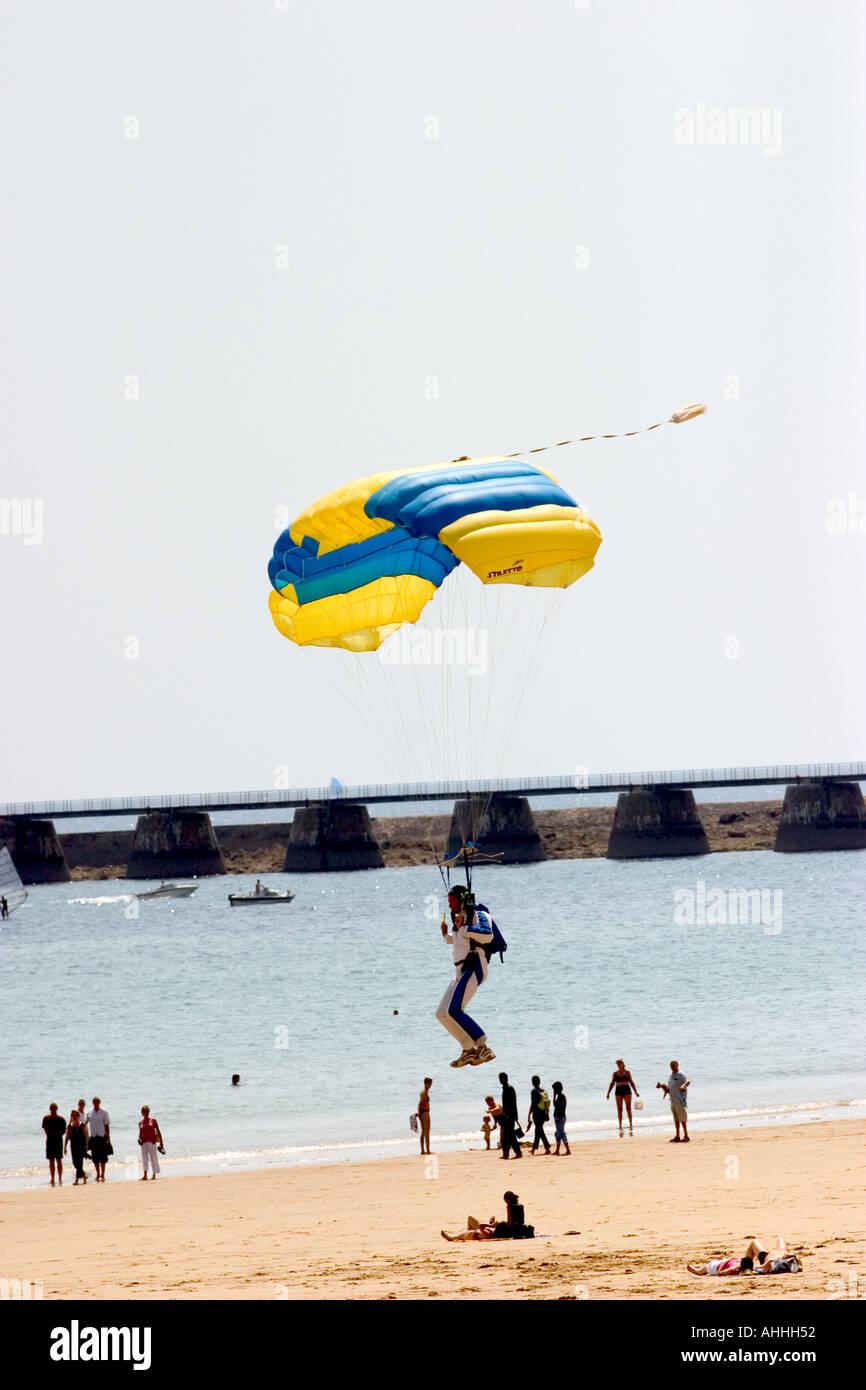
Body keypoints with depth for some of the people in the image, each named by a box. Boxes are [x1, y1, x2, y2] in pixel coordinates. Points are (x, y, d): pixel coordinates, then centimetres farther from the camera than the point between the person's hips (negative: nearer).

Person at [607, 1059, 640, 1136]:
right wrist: (608, 1093, 2)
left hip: (627, 1090, -2)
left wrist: (636, 1092, 2)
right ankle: (620, 1127, 4)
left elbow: (631, 1082, 6)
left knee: (628, 1108, -8)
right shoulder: (615, 1074, 8)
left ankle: (630, 1126, -5)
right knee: (619, 1109, 0)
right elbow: (612, 1084, 9)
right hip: (618, 1091, 2)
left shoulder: (627, 1073, 3)